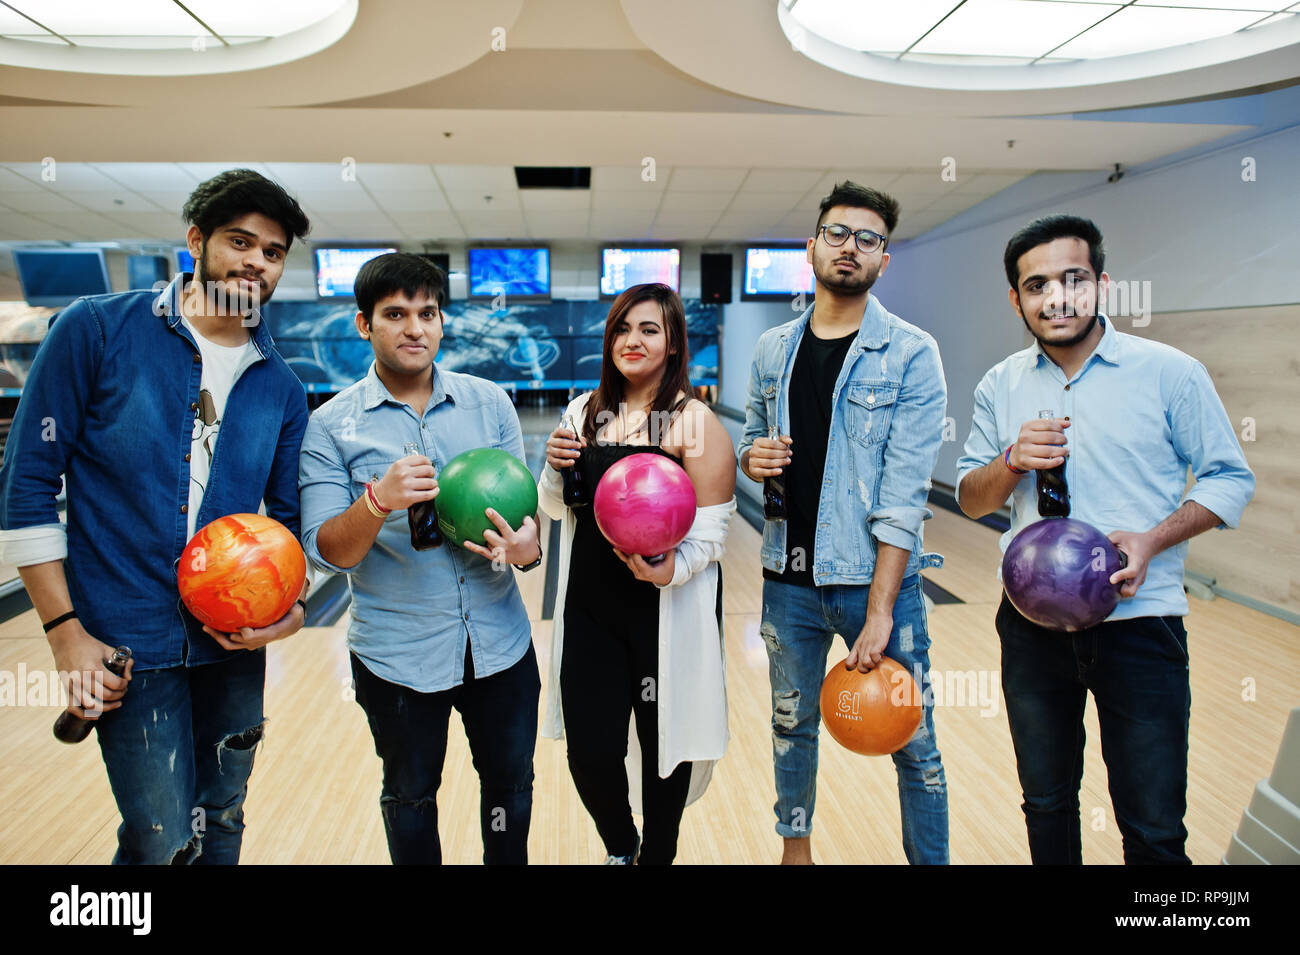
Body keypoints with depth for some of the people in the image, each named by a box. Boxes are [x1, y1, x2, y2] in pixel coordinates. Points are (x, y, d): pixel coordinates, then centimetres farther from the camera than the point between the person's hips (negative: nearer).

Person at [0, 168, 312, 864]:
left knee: (220, 826, 16)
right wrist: (67, 633, -9)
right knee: (163, 843, 1)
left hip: (235, 643, 4)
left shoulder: (281, 389, 5)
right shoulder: (96, 331, -6)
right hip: (127, 643, -3)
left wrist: (291, 609, -6)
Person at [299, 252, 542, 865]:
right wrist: (379, 501, -31)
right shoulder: (330, 426, -6)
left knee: (510, 783, 20)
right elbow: (326, 550, -11)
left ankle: (507, 863, 46)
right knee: (410, 796, 21)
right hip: (396, 654, -2)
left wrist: (528, 547, -21)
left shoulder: (489, 403, 0)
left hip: (499, 642, 2)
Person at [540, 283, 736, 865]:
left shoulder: (694, 421, -9)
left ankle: (655, 855, 42)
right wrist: (554, 468, -8)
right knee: (591, 752, 5)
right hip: (591, 612, 4)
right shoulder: (585, 412, 5)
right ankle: (619, 846, 39)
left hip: (668, 615, -3)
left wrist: (672, 568, -31)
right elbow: (556, 510, 13)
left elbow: (711, 531, -12)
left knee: (663, 748, 13)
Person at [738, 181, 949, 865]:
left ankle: (930, 858, 32)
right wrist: (753, 458, -8)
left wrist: (879, 610, -19)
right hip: (790, 578, 4)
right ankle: (796, 847, 42)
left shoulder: (911, 355, -8)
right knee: (792, 725, 19)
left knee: (912, 741, 8)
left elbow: (904, 494, -14)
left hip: (877, 579, -4)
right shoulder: (772, 350, 5)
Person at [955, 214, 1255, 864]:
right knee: (1046, 805, 19)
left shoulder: (1170, 373, -5)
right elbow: (969, 499, 7)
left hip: (1138, 621, -2)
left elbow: (1230, 479, -1)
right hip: (1032, 623, 3)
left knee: (1155, 831, 5)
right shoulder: (1001, 385, 3)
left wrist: (1152, 540, -18)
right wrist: (1012, 462, -15)